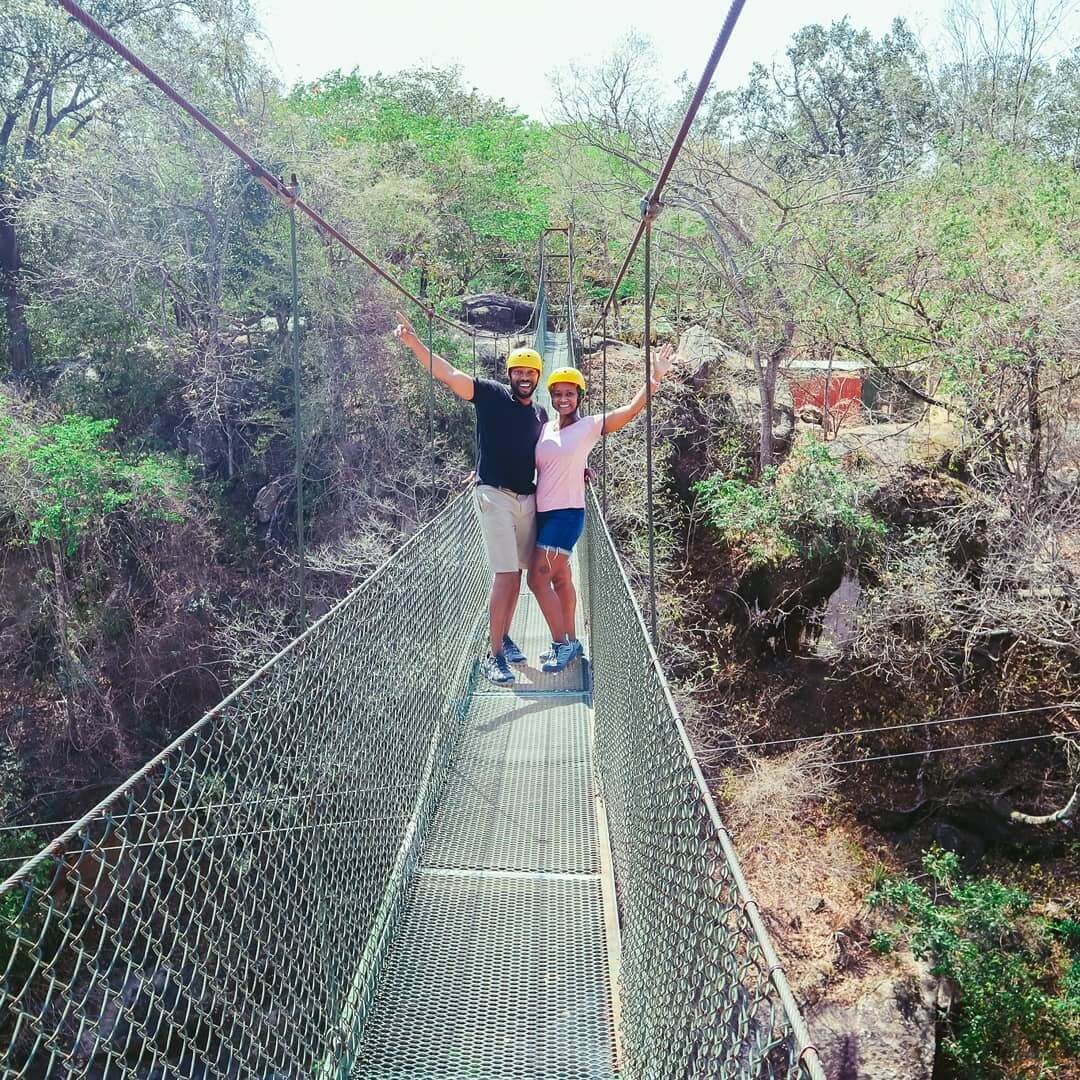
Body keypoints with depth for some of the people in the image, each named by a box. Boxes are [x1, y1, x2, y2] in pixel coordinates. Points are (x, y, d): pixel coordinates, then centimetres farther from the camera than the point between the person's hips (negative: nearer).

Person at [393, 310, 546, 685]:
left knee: (517, 573, 11)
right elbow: (447, 374, -15)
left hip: (528, 499, 6)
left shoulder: (541, 414, 13)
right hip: (495, 495, -6)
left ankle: (504, 637, 28)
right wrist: (414, 342, -27)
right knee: (505, 573, -12)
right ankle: (493, 655, -6)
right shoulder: (492, 394, -4)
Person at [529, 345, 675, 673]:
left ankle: (562, 644, 4)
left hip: (567, 513, -6)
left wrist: (656, 378, -20)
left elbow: (632, 409, -13)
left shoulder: (590, 426, -5)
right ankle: (570, 642, 25)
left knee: (538, 578, -10)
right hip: (542, 513, 6)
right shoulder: (544, 428, 11)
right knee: (560, 579, 13)